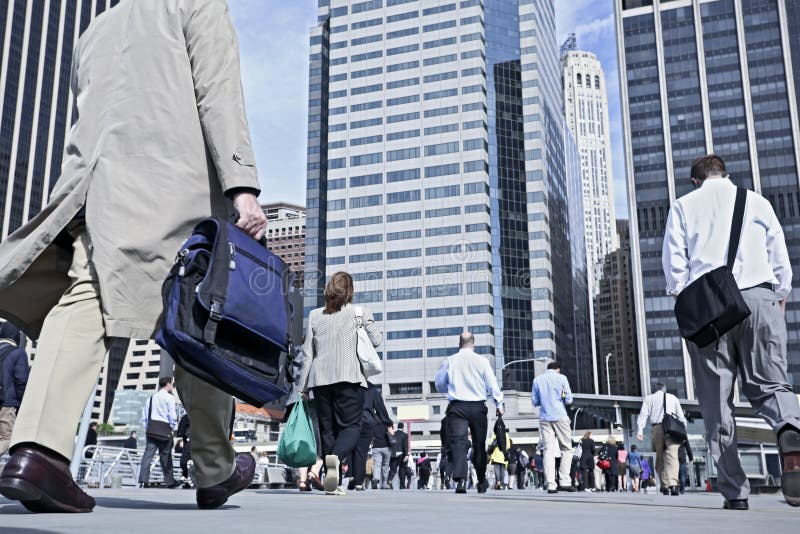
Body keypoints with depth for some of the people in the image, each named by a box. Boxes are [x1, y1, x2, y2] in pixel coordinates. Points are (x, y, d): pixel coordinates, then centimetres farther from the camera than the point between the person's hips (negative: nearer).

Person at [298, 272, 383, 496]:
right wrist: (367, 321, 24)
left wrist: (303, 385, 12)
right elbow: (376, 340, 6)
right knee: (351, 424, 0)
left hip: (320, 379, 3)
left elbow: (307, 352, 8)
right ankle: (336, 456, -30)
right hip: (349, 377, -3)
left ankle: (332, 483, 8)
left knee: (327, 428, 9)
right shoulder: (359, 313, 2)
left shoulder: (314, 315, 9)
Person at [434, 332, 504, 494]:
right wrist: (499, 404, 12)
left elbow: (439, 385, 13)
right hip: (478, 407, 0)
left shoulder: (449, 361, 3)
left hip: (456, 406, 0)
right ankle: (482, 482, 25)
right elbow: (492, 384, 1)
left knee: (458, 442, -8)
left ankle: (460, 479, -28)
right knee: (479, 444, 13)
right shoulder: (482, 361, -1)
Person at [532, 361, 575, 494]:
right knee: (566, 449, 7)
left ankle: (551, 485, -6)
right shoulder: (561, 378, 2)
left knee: (548, 451, 0)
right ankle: (564, 481, -2)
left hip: (544, 418, 3)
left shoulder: (537, 380, 9)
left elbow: (534, 402, 11)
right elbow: (568, 400, -1)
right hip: (560, 417, -2)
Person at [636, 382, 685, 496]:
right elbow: (681, 417, 14)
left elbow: (643, 415, 4)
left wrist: (639, 431, -4)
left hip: (656, 428, 0)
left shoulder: (648, 398, 18)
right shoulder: (673, 398, 22)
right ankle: (673, 484, -29)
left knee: (660, 458, 9)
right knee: (672, 457, -11)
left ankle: (665, 486, 6)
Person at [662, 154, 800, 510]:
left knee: (716, 399, 3)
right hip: (759, 298, 1)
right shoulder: (758, 202, 16)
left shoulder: (683, 206, 13)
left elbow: (674, 262, 4)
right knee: (770, 384, 7)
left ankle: (734, 491, -1)